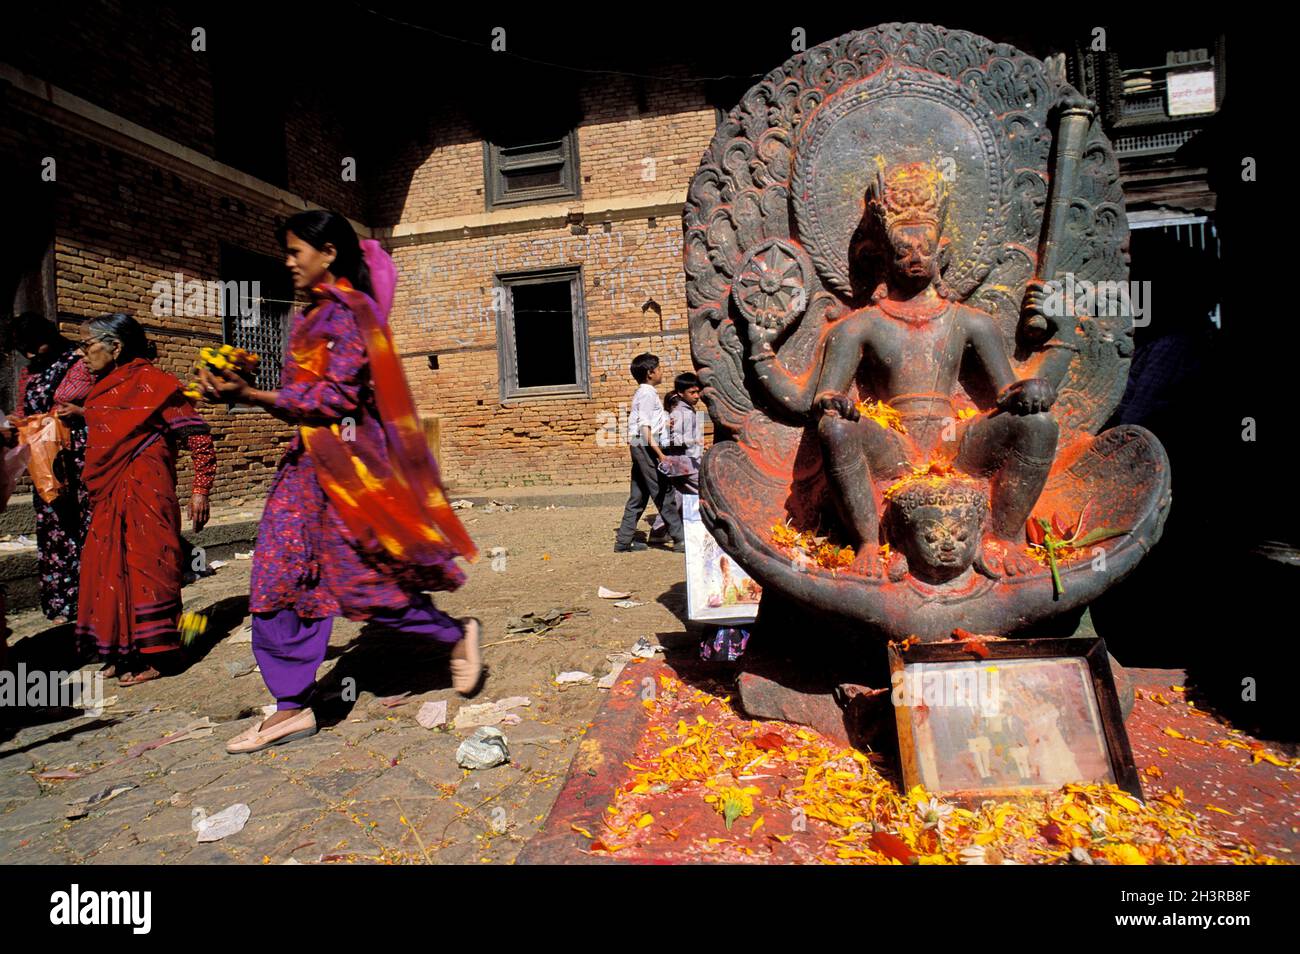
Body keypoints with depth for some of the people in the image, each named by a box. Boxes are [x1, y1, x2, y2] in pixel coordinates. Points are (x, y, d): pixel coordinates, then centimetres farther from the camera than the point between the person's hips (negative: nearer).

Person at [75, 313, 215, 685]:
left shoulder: (150, 382, -10)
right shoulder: (102, 389, 14)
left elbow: (198, 435, -13)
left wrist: (200, 490, -16)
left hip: (145, 493, -8)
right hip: (109, 498, 8)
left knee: (145, 566, -2)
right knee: (112, 568, 11)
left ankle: (154, 656, 8)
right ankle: (123, 653, 23)